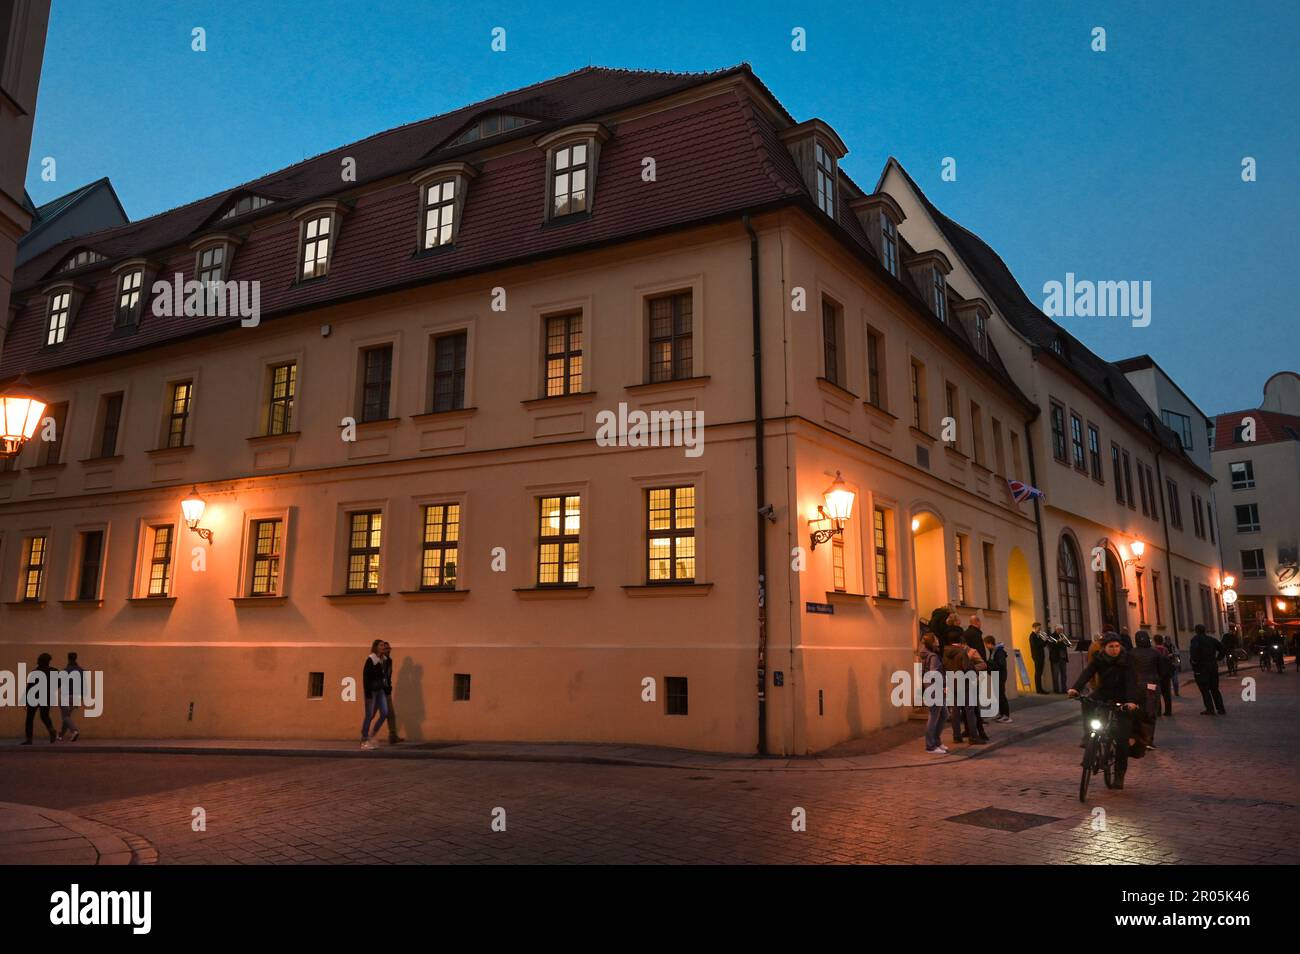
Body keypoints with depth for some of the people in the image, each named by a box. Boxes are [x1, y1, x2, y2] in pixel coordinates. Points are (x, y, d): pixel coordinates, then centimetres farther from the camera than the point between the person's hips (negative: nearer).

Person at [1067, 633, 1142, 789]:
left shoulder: (1126, 661, -15)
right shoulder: (1099, 659, -9)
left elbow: (1131, 681, -27)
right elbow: (1087, 673, -23)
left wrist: (1131, 700, -44)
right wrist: (1075, 688, -40)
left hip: (1121, 698, -2)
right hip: (1103, 693, 2)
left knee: (1122, 737, -8)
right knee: (1088, 704, -32)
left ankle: (1119, 774, 7)